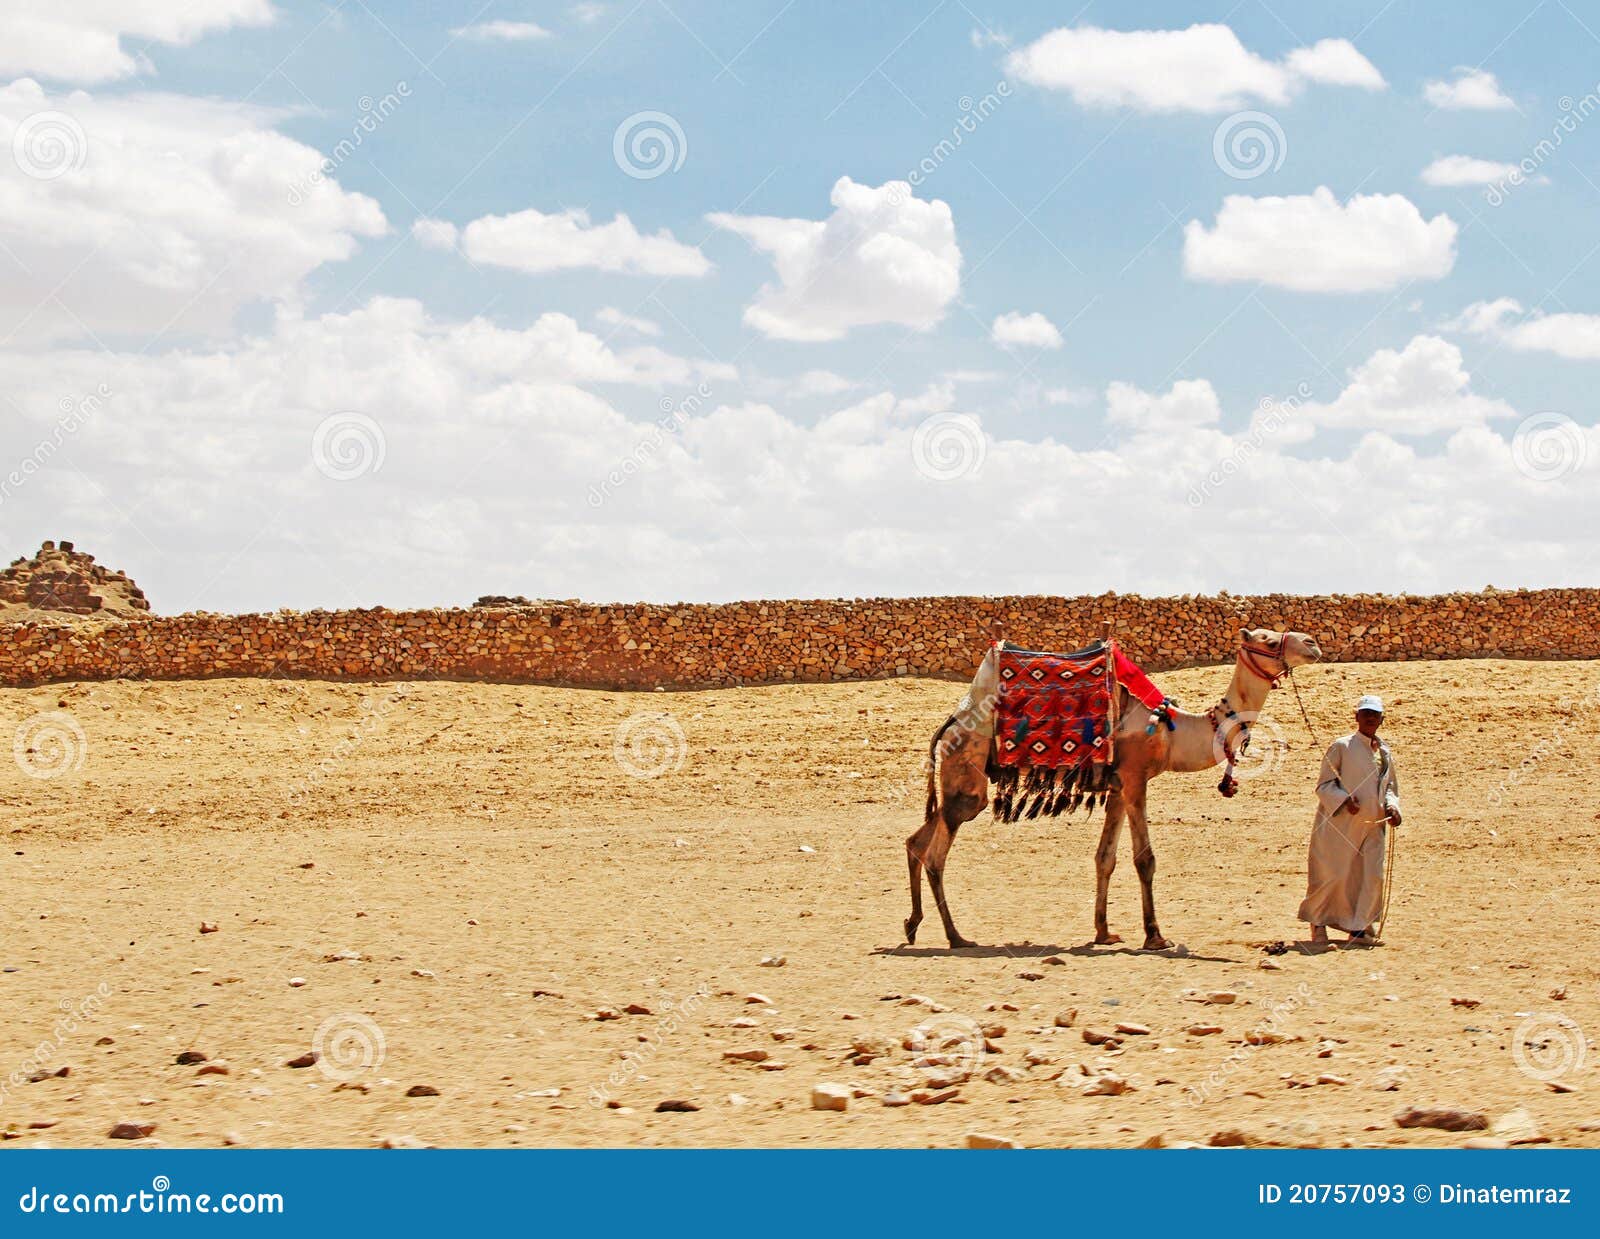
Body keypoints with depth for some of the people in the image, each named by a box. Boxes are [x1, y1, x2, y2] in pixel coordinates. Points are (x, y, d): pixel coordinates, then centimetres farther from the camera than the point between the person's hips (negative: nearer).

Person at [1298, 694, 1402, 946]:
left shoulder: (1385, 753, 15)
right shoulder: (1342, 746, -3)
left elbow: (1391, 787, 23)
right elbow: (1324, 785, -3)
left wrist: (1392, 806, 1)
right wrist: (1344, 800, -21)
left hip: (1373, 826, 5)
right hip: (1341, 824, -5)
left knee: (1372, 877, -2)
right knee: (1333, 875, -4)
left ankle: (1359, 928, 10)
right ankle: (1317, 921, 16)